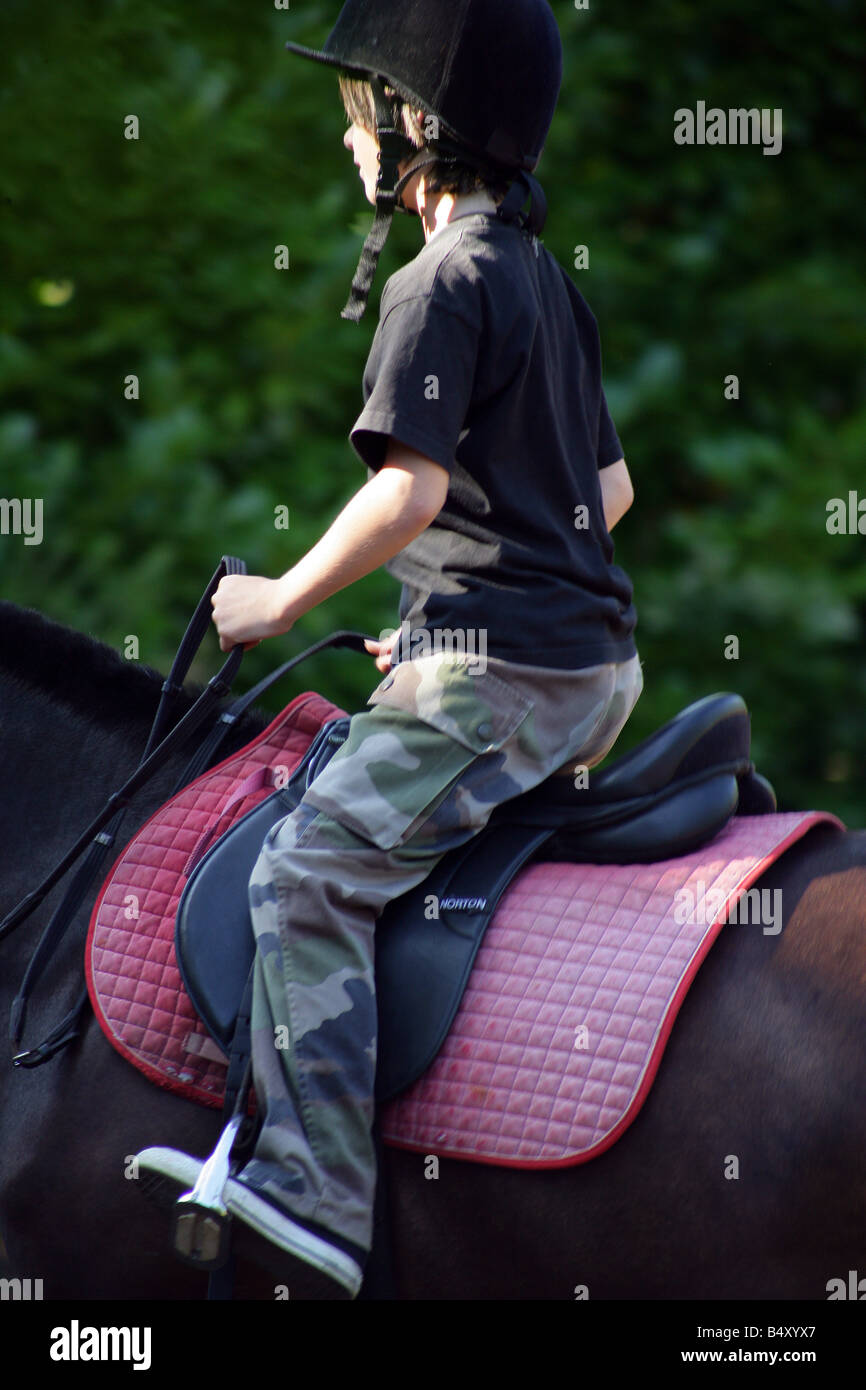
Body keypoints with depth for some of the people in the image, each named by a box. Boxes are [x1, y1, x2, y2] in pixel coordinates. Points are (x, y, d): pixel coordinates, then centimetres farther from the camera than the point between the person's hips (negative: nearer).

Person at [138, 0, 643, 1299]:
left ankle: (317, 1196, -26)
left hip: (495, 677, -10)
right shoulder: (549, 283, 18)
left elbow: (410, 492, -23)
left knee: (307, 877, -16)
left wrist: (285, 598, -11)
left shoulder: (442, 284, -12)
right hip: (593, 665, 10)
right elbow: (610, 487, 25)